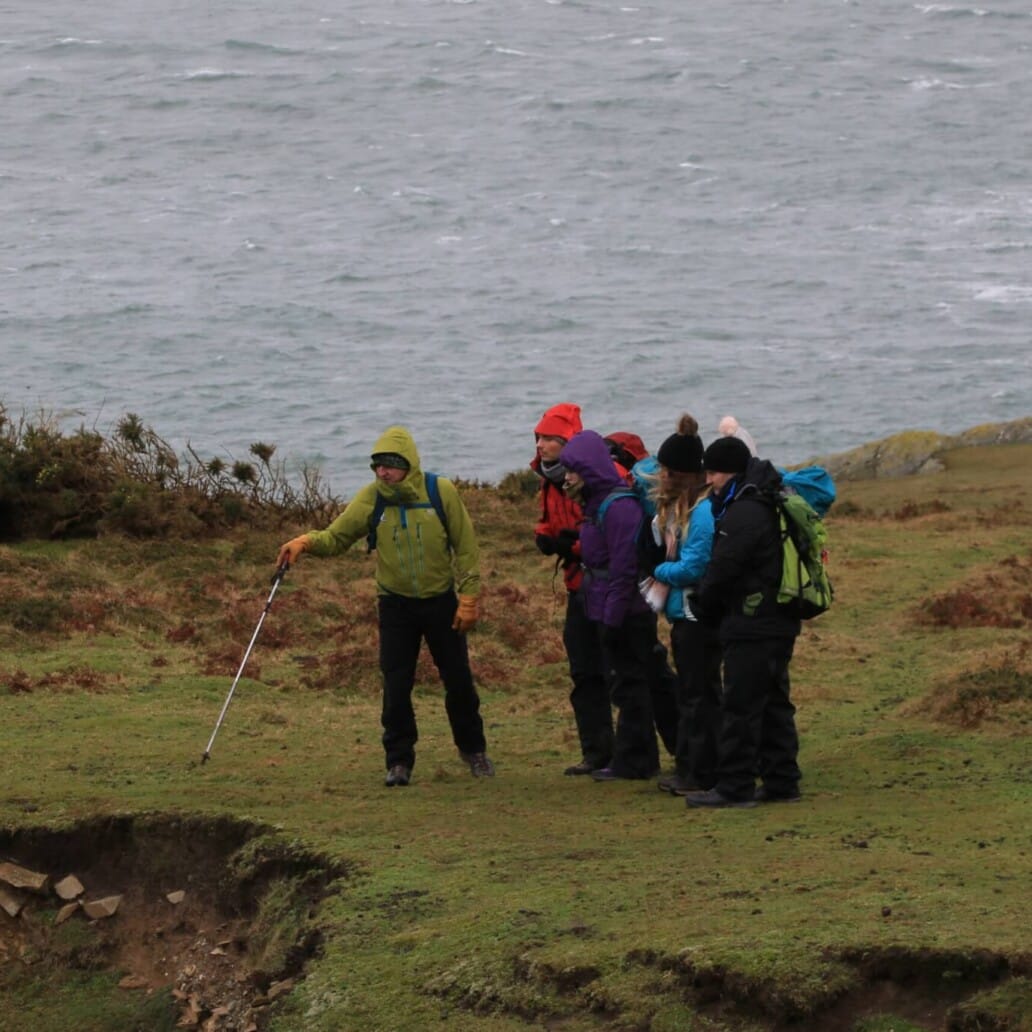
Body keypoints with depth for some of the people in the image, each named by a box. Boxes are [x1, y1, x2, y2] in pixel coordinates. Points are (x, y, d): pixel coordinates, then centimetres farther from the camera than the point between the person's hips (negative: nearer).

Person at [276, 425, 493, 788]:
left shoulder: (441, 493, -12)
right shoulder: (370, 499, -10)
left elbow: (465, 547, -6)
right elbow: (336, 537, -12)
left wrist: (469, 597, -9)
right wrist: (306, 543, -33)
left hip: (441, 602, 0)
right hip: (396, 605, 0)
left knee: (458, 680, 9)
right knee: (396, 686, -3)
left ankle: (473, 749, 29)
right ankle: (399, 760, 8)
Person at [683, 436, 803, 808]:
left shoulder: (745, 514, -17)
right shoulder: (768, 506, 15)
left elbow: (723, 568, -16)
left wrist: (701, 605, 1)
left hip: (752, 626, -10)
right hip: (779, 622, 10)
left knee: (741, 707, -6)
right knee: (774, 704, 13)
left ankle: (734, 787, -5)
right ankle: (781, 781, 16)